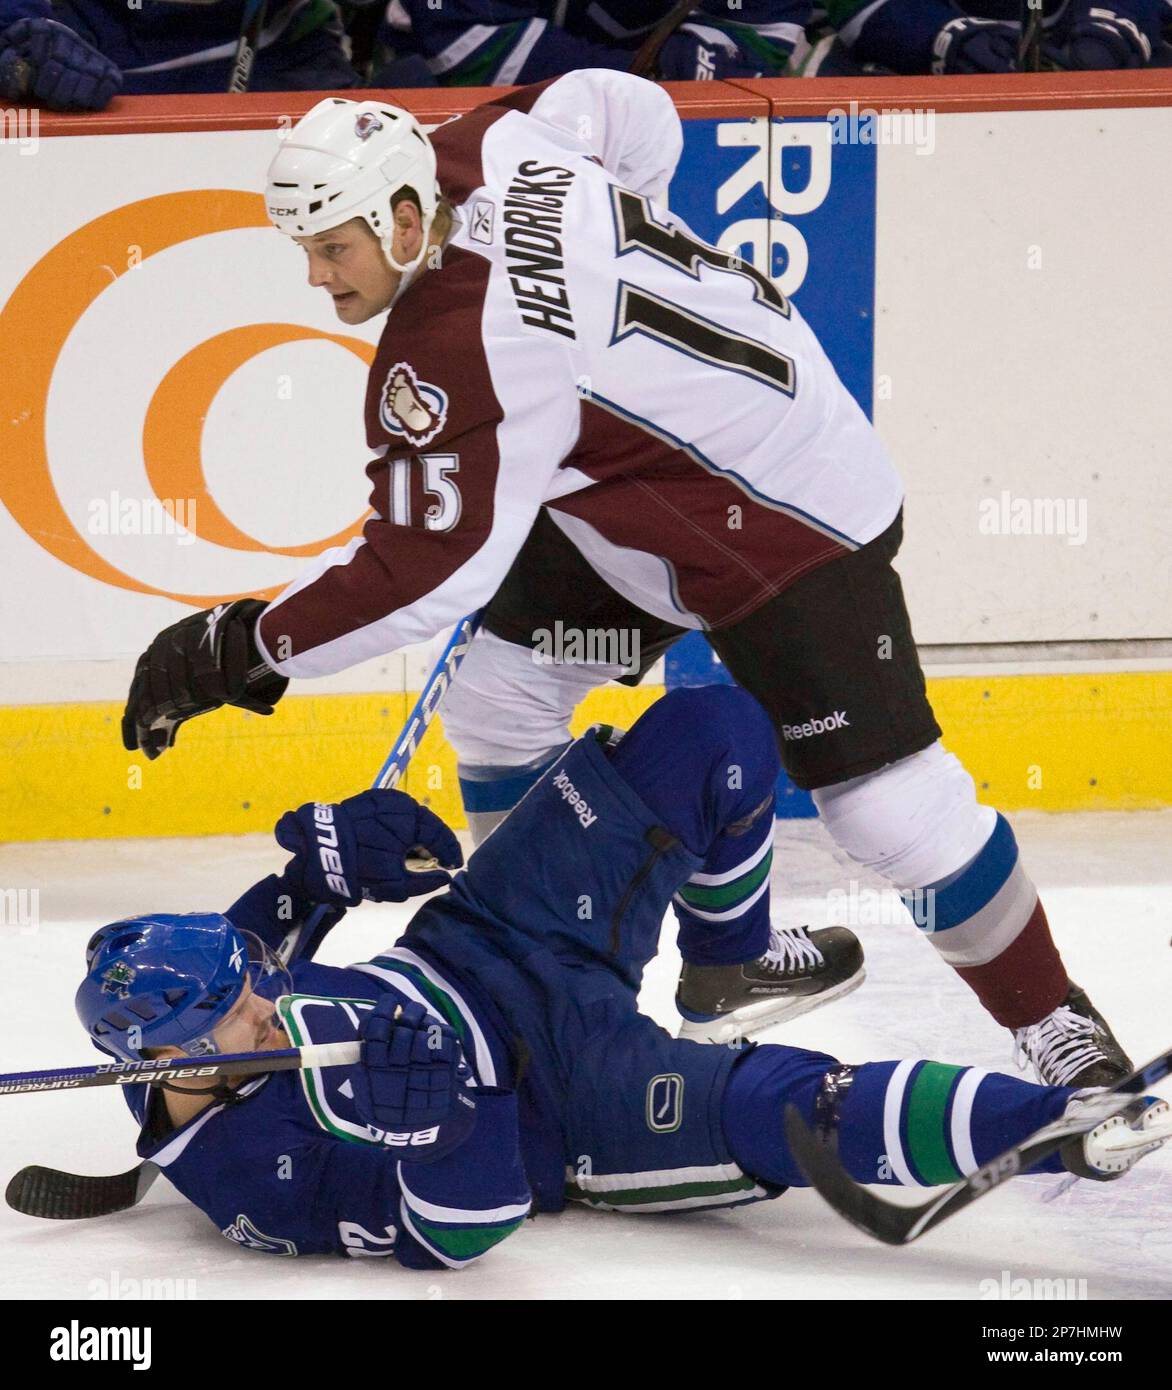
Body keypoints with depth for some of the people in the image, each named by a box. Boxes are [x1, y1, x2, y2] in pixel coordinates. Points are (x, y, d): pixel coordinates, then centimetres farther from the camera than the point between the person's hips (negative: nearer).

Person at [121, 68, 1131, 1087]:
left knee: (884, 799, -11)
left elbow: (423, 572, -36)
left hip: (794, 524, -11)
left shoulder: (458, 356, -34)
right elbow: (636, 113, 8)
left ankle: (1049, 1018, 6)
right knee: (497, 694, 6)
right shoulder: (486, 148, -11)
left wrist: (243, 646, -29)